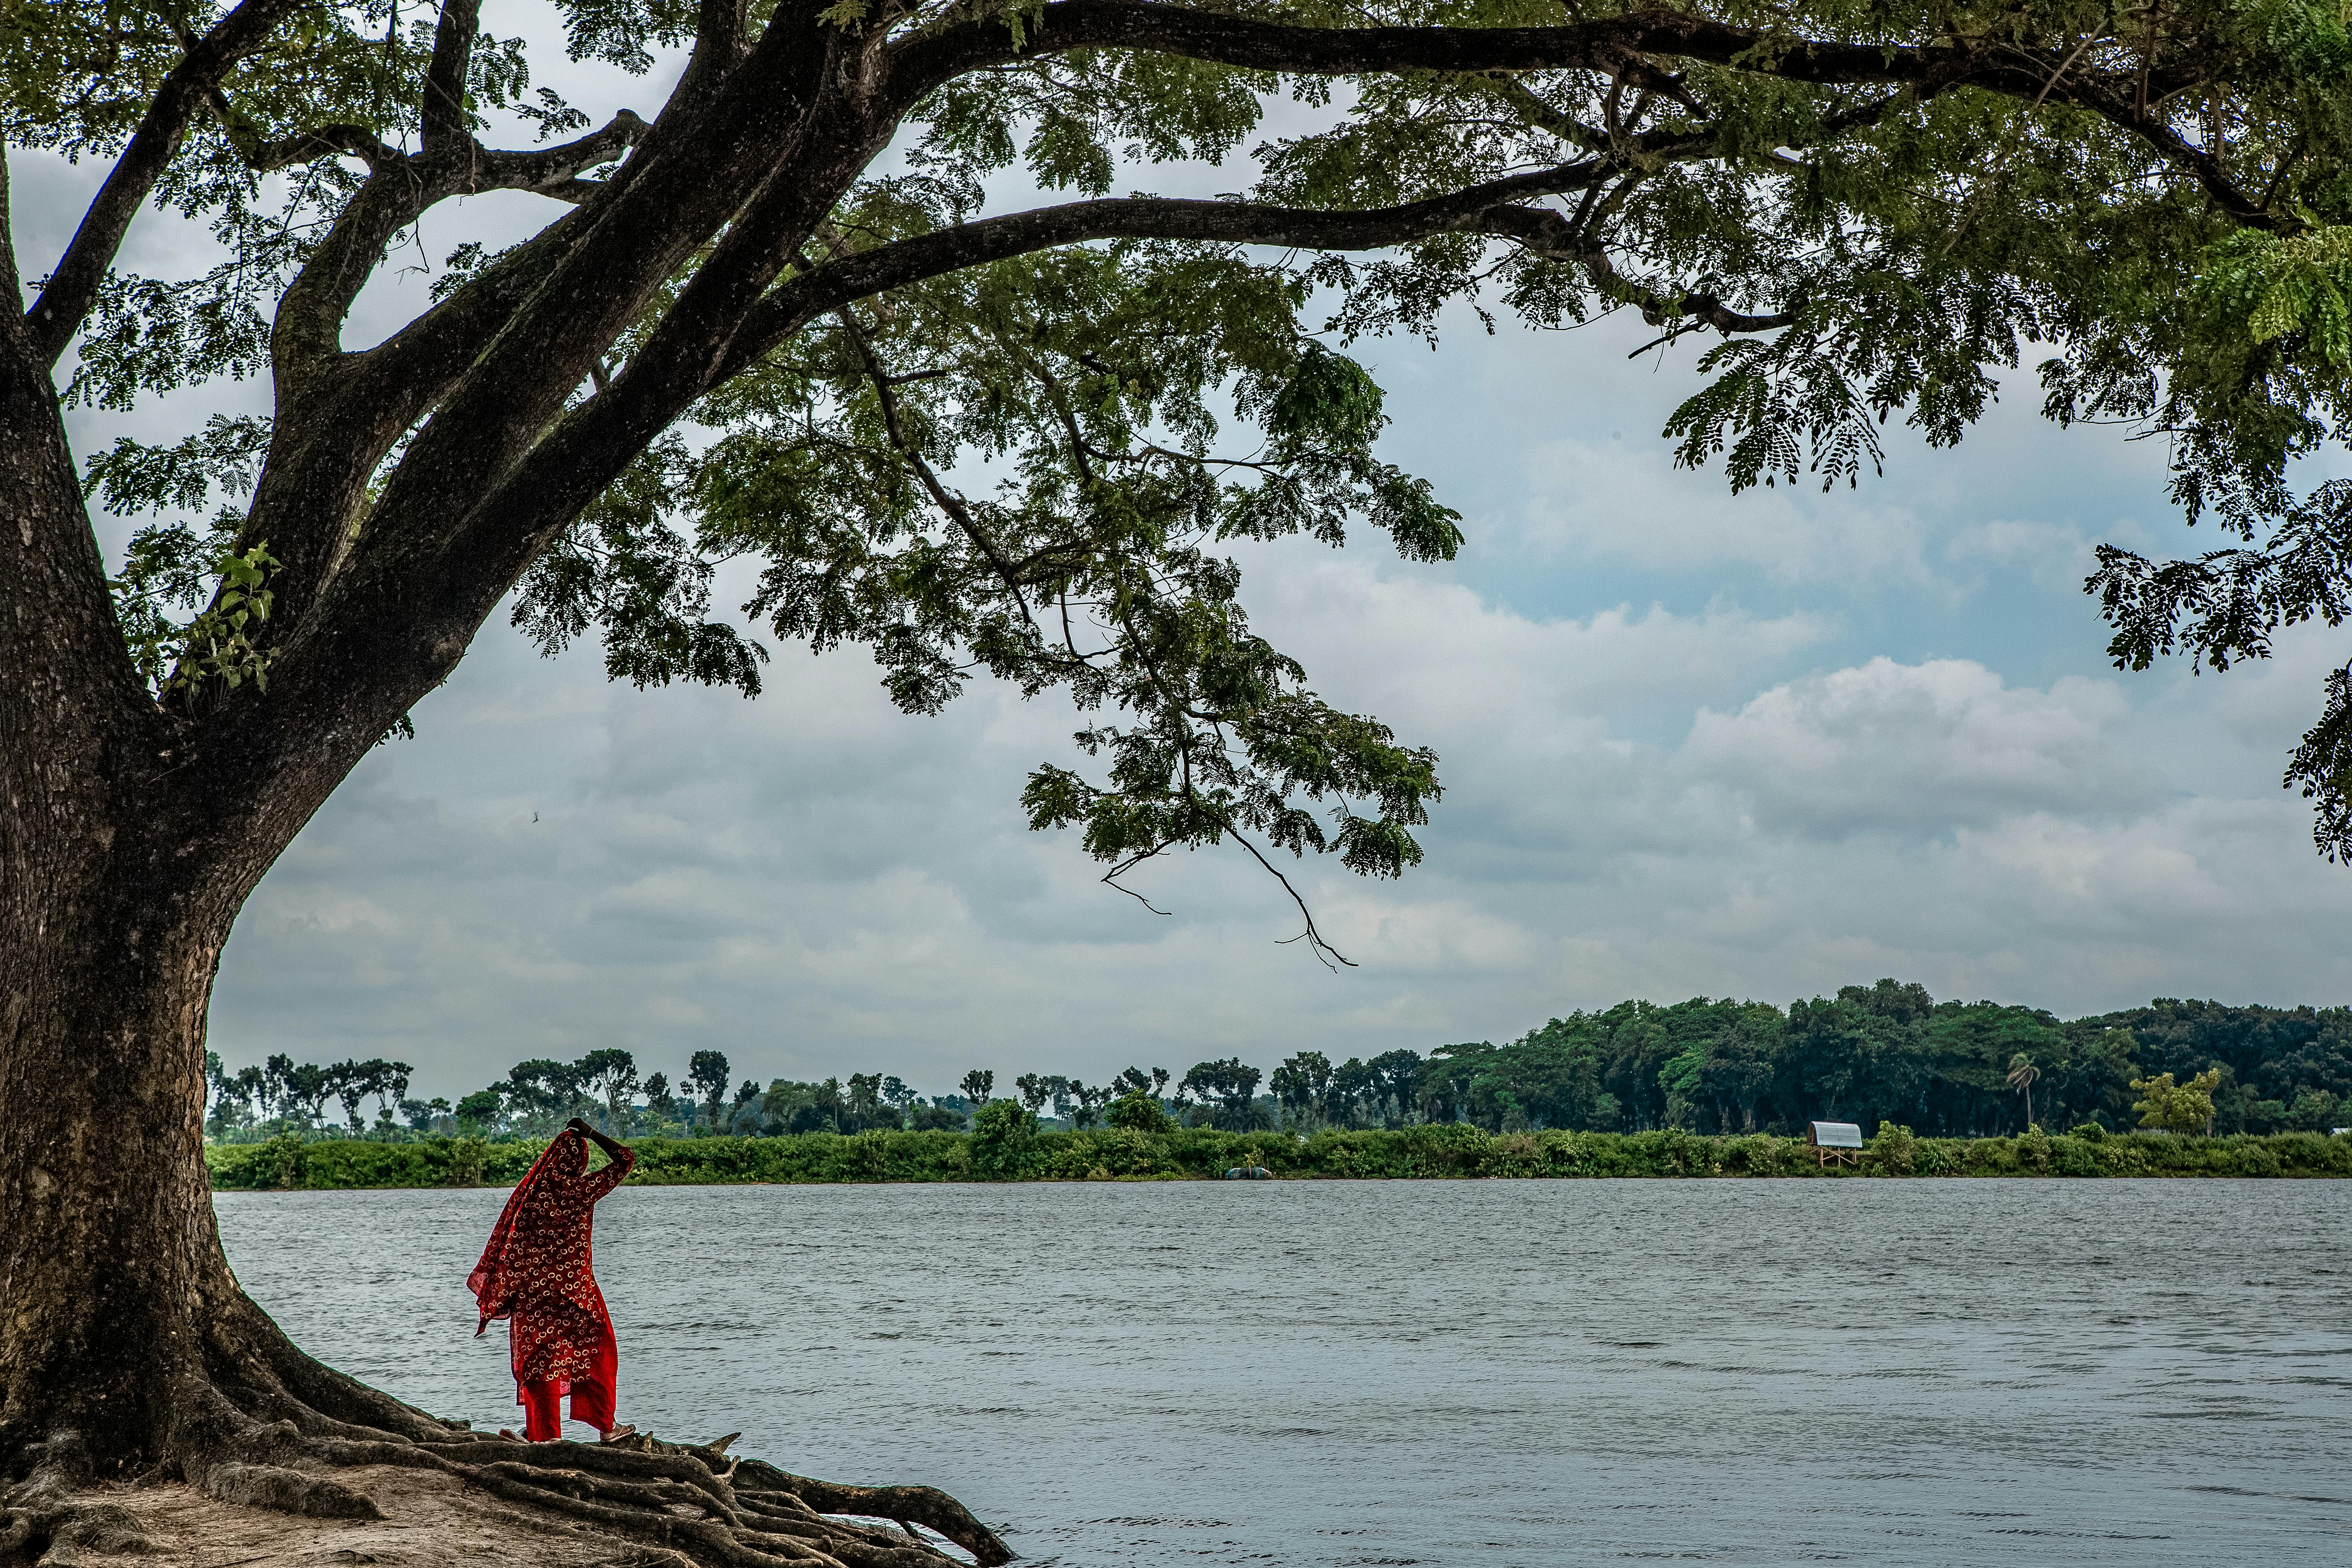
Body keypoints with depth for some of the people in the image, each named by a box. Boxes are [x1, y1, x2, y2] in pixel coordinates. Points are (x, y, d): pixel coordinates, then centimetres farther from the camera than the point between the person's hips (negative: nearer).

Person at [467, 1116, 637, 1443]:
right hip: (575, 1288, -2)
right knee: (596, 1353, 12)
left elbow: (505, 1240, 1)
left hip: (532, 1290, 2)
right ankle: (605, 1428, 17)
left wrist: (497, 1296, 9)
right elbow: (625, 1159, -2)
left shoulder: (529, 1189, -2)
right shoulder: (583, 1190, -11)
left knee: (539, 1356, 8)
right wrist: (589, 1132, 2)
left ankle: (543, 1432, 8)